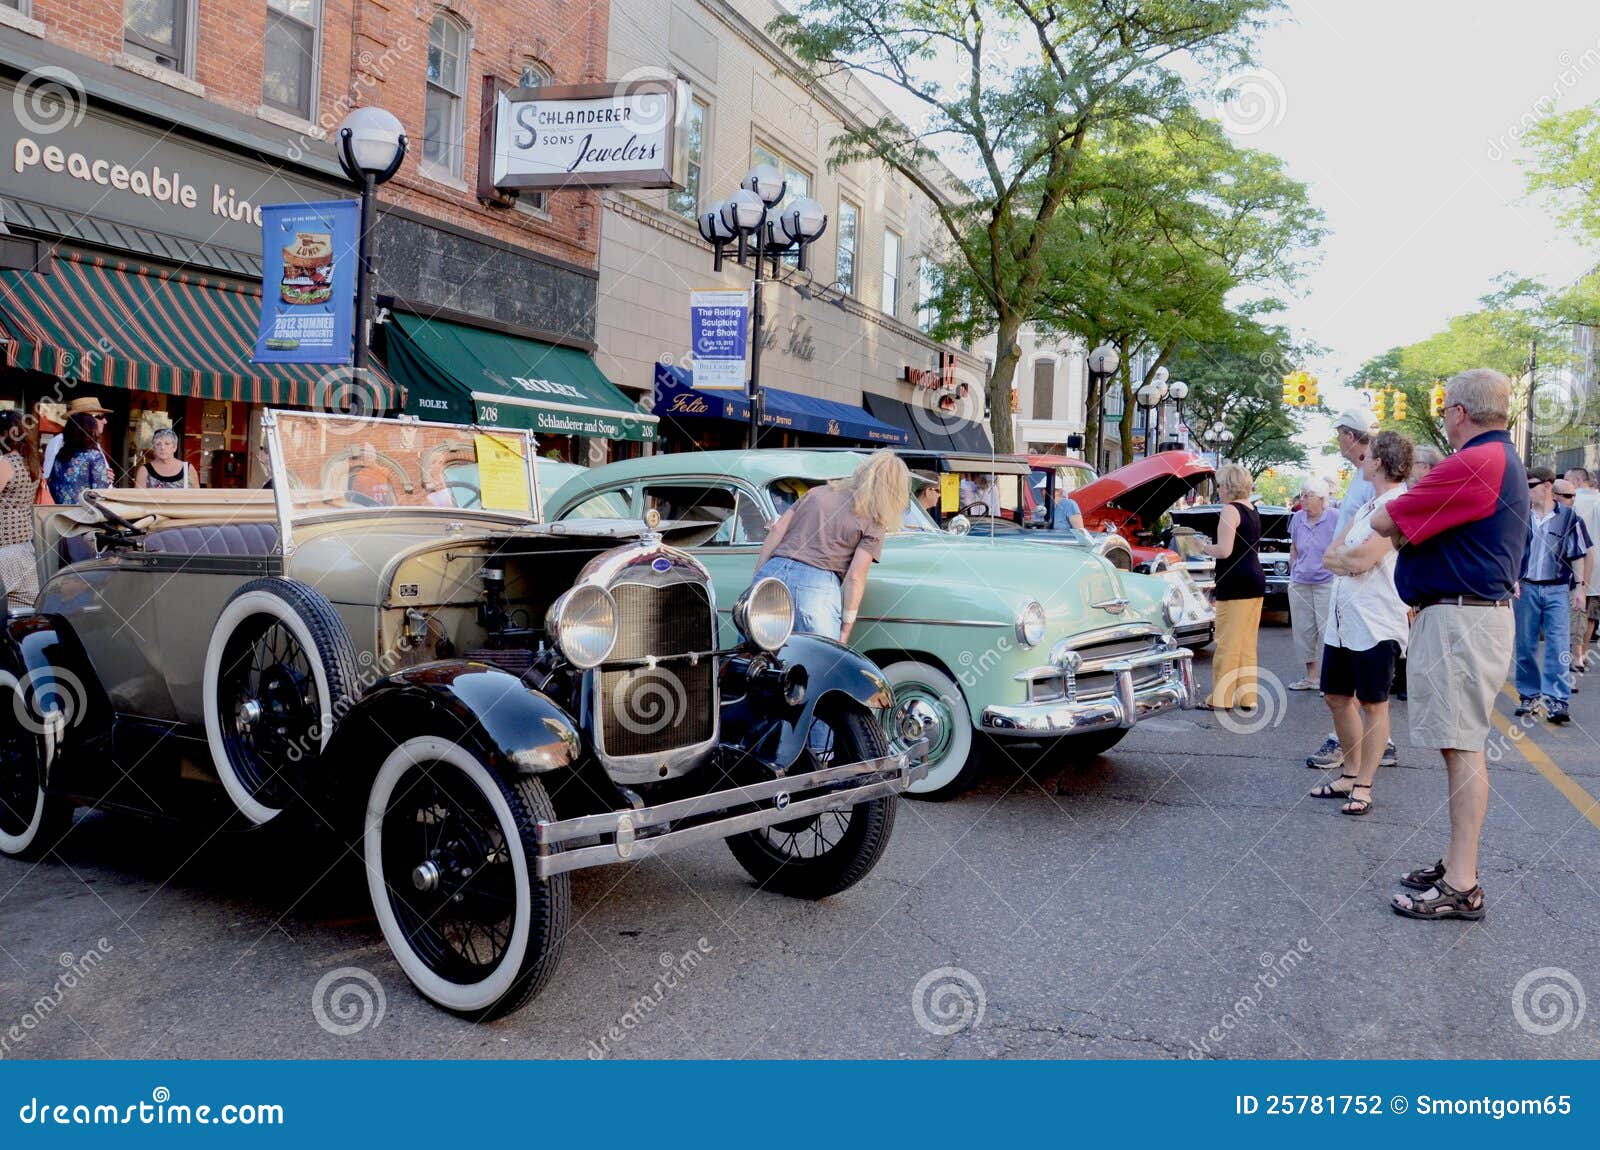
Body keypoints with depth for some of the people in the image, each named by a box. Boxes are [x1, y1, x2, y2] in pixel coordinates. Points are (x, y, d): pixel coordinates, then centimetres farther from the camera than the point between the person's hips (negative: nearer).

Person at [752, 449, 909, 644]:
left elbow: (777, 529, 14)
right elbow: (855, 577, -2)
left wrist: (756, 578, 16)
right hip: (817, 585, -5)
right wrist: (846, 628, 1)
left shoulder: (817, 492, 21)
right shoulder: (874, 524, 6)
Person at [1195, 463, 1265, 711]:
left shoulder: (1230, 511, -12)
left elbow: (1224, 550, -19)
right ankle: (1246, 697, 14)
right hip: (1255, 581, 9)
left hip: (1235, 583, -9)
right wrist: (1212, 546, 20)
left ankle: (1221, 698, -2)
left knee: (1227, 642, -5)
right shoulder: (1252, 511, 15)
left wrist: (1203, 546, -3)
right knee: (1247, 642, 11)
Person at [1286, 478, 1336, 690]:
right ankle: (1310, 676, 20)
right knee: (1304, 630, 10)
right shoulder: (1297, 518, 7)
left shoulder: (1334, 519, -9)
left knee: (1327, 630, -6)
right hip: (1300, 583, 6)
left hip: (1327, 583, -6)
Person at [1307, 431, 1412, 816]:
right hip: (1341, 621, 9)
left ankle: (1363, 786, 9)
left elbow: (1362, 559, -22)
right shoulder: (1367, 508, 16)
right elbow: (1330, 555, 10)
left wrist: (1341, 556, -2)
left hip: (1375, 623, -9)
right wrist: (1352, 560, -10)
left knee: (1372, 704, 1)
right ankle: (1350, 775, 27)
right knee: (1337, 698, 14)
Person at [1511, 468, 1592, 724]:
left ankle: (1556, 701, -10)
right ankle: (1529, 695, 19)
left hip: (1557, 590, -2)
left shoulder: (1568, 518, 2)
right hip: (1526, 588, 2)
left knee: (1559, 646, -9)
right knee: (1525, 646, 7)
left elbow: (1579, 556, 6)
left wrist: (1580, 586, 0)